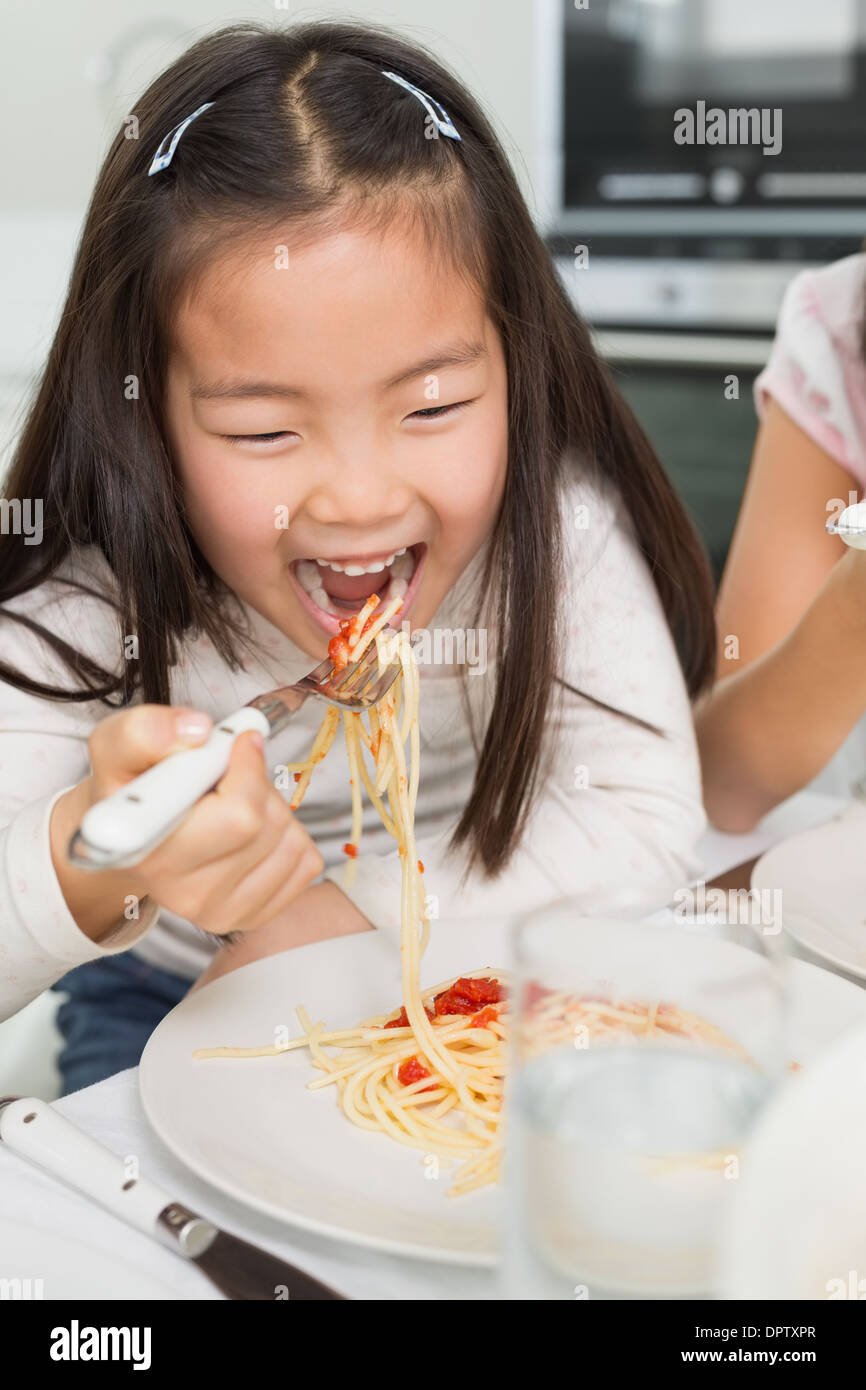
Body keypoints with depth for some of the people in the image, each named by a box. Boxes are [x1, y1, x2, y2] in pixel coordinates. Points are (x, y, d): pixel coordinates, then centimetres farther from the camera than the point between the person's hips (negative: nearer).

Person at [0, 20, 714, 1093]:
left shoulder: (559, 525, -23)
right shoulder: (89, 614, -26)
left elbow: (647, 826, -20)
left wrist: (345, 907, -24)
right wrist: (95, 864, -56)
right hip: (175, 1002, -1)